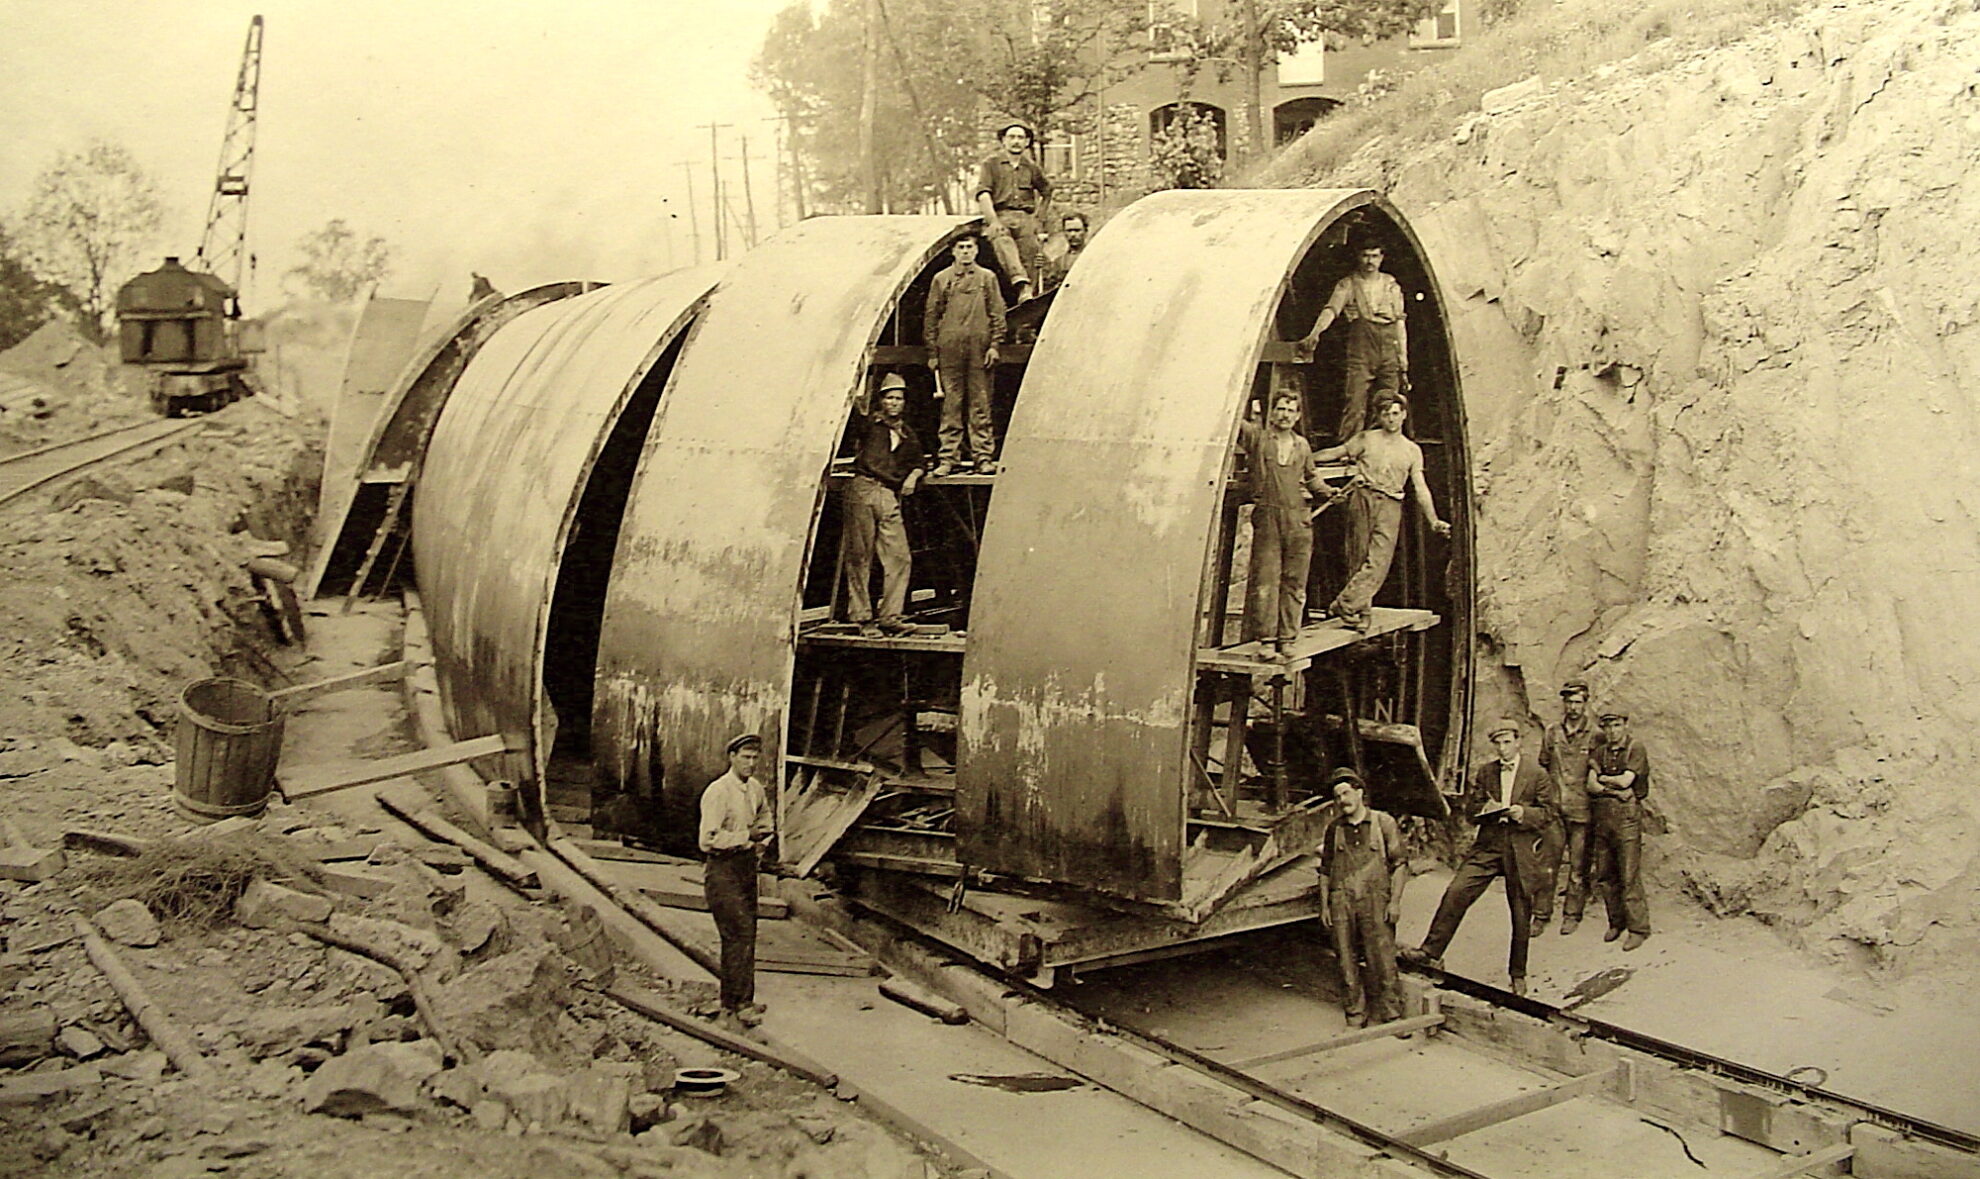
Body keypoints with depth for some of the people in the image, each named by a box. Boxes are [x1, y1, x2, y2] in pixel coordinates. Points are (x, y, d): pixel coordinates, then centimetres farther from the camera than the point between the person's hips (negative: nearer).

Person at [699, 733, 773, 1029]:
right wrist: (746, 836, -23)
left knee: (745, 935, 11)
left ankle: (740, 1001, 20)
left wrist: (762, 839, 15)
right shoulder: (717, 792, -15)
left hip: (747, 865, 8)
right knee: (738, 935, -12)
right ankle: (737, 1006, -8)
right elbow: (708, 840, -20)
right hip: (723, 869, -8)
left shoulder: (756, 788, 9)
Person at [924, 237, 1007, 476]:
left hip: (979, 349, 0)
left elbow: (997, 313, 9)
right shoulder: (941, 280, 9)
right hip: (949, 350, 0)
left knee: (980, 404, 1)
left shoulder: (987, 278, 10)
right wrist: (932, 351, 5)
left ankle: (984, 457, 4)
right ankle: (949, 458, 4)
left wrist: (994, 345, -1)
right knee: (951, 405, 1)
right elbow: (931, 316, 10)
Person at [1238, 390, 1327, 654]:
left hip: (1299, 518, 4)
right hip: (1267, 517, -3)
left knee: (1294, 583, 3)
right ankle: (1266, 638, -1)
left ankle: (1286, 638, 10)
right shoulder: (1258, 437, 6)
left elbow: (1312, 477, 29)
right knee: (1265, 581, -7)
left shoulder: (1302, 445, 17)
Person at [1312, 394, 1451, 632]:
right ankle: (1362, 613, 3)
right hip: (1363, 498, -1)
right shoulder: (1366, 439, 12)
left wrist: (1433, 521, 3)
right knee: (1359, 557, -2)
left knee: (1379, 560, -14)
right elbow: (1336, 453, 14)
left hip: (1390, 505, 1)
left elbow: (1420, 488, 11)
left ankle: (1345, 604, -15)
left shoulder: (1413, 451, 16)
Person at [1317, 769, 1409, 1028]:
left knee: (1383, 963, -6)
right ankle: (1356, 1019, 13)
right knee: (1347, 964, 4)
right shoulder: (1334, 828, 14)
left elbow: (1400, 863, 3)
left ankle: (1391, 1018, 3)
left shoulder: (1384, 822, 4)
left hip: (1375, 901, -3)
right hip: (1341, 902, 3)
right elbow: (1325, 870, 17)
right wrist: (1324, 906, 10)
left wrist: (1395, 901, -6)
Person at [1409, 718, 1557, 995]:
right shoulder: (1483, 773, 9)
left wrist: (1524, 813, -16)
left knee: (1521, 915, 6)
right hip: (1487, 847, 2)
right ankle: (1431, 952, -9)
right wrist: (1484, 810, -10)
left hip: (1521, 850, -2)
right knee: (1456, 893, -14)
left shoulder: (1536, 775, 1)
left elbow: (1549, 813, 2)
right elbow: (1469, 809, 13)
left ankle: (1518, 975, 22)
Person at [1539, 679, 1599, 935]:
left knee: (1578, 867, 3)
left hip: (1581, 811, -2)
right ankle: (1541, 914, 9)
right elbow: (1542, 768, 17)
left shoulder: (1594, 737, 0)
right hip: (1554, 809, 2)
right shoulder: (1552, 734, 9)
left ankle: (1572, 915, 14)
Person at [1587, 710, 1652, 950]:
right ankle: (1616, 921, 21)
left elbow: (1625, 780, -12)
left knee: (1630, 875, -7)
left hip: (1626, 815, -5)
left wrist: (1602, 778, 3)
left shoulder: (1636, 750, -1)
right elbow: (1591, 785, 4)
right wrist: (1615, 791, -11)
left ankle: (1639, 928, -1)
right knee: (1605, 874, 8)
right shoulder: (1600, 752, 14)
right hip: (1601, 813, 5)